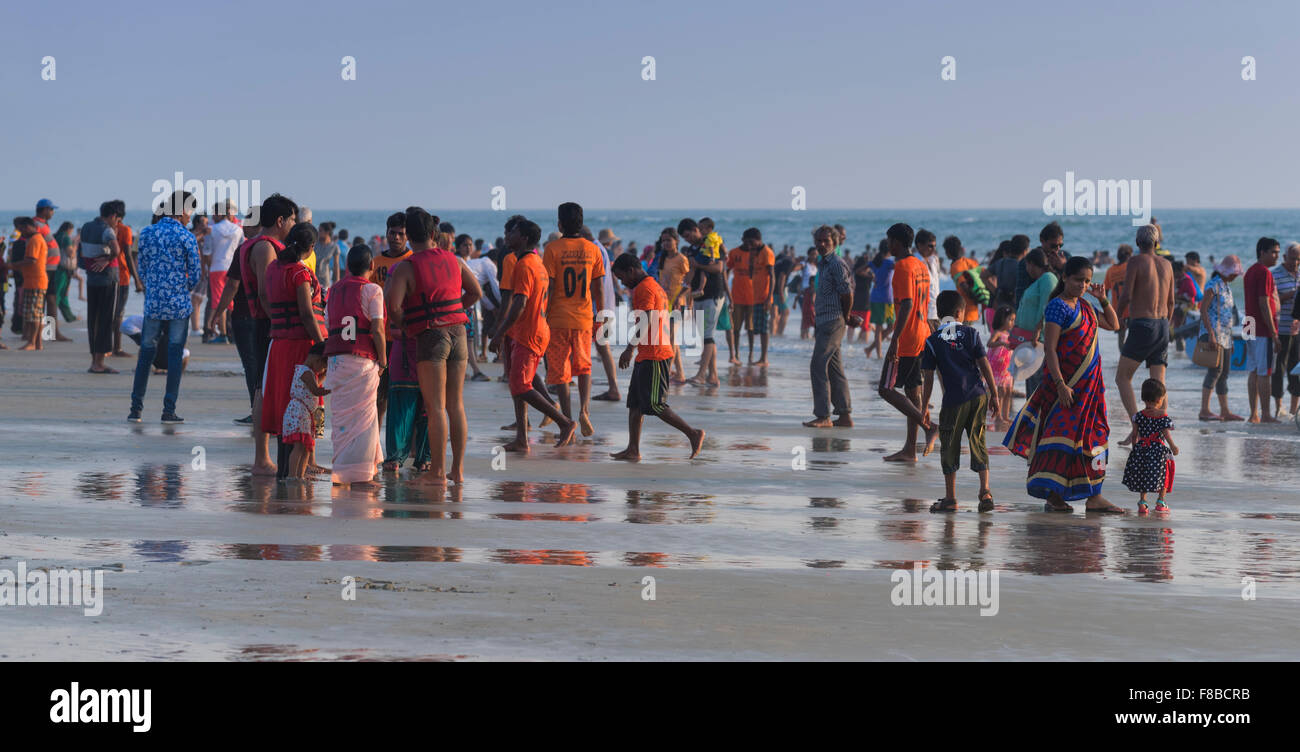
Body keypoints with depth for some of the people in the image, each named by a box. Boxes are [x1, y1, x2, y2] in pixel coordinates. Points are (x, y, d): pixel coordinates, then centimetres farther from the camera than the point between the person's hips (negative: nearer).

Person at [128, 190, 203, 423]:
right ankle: (169, 410, 1)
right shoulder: (186, 237, -8)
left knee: (145, 354, 11)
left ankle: (136, 408, 10)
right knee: (175, 356, 3)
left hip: (153, 303, 3)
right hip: (179, 305, -3)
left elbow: (142, 270, 9)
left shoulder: (146, 233, 3)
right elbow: (196, 275, -4)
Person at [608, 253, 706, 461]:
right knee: (634, 403, 8)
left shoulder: (643, 289, -13)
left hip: (652, 357, -11)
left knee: (654, 405, -8)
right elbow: (667, 324, 23)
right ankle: (633, 449, 6)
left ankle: (693, 434, -4)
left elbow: (646, 321, -24)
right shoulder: (656, 287, 19)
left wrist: (630, 348, -26)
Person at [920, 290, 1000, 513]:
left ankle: (950, 498, 8)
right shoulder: (971, 333, 3)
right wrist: (994, 395, 9)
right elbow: (985, 366, 2)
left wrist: (925, 406, 6)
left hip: (954, 400, -2)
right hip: (978, 395, 2)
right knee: (978, 442, 9)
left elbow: (928, 378, -1)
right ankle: (985, 490, -3)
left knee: (949, 446, 6)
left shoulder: (933, 341, -1)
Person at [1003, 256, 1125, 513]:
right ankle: (1052, 495, -11)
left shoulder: (1084, 306, 13)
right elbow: (1050, 349, -16)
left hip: (1089, 383, 8)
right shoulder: (1058, 307, -11)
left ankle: (1094, 496, 13)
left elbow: (1113, 325, 27)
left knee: (1093, 435, 8)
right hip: (1065, 382, -8)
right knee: (1062, 434, -11)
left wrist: (1103, 300, 11)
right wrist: (1060, 384, -23)